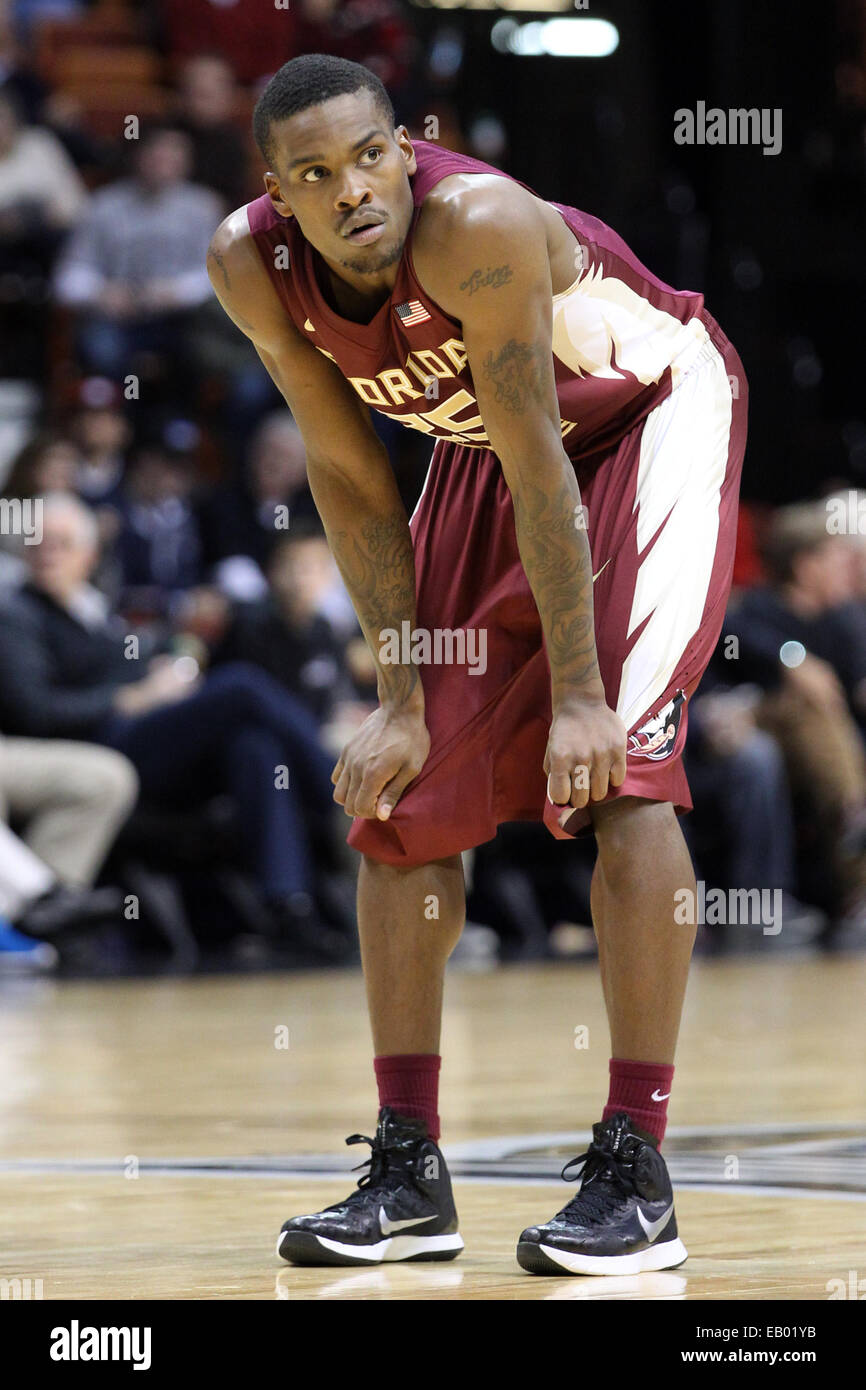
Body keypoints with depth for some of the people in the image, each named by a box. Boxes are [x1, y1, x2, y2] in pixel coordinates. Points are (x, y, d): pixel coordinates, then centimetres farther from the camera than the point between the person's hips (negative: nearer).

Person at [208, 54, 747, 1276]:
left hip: (650, 416, -6)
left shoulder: (475, 224, -36)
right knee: (404, 793, 1)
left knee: (617, 771, -21)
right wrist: (401, 697, -10)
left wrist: (580, 694, -29)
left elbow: (537, 465, -31)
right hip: (482, 448, 6)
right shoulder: (253, 266, -20)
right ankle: (408, 1174, 9)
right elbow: (349, 475, -9)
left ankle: (635, 1174, -18)